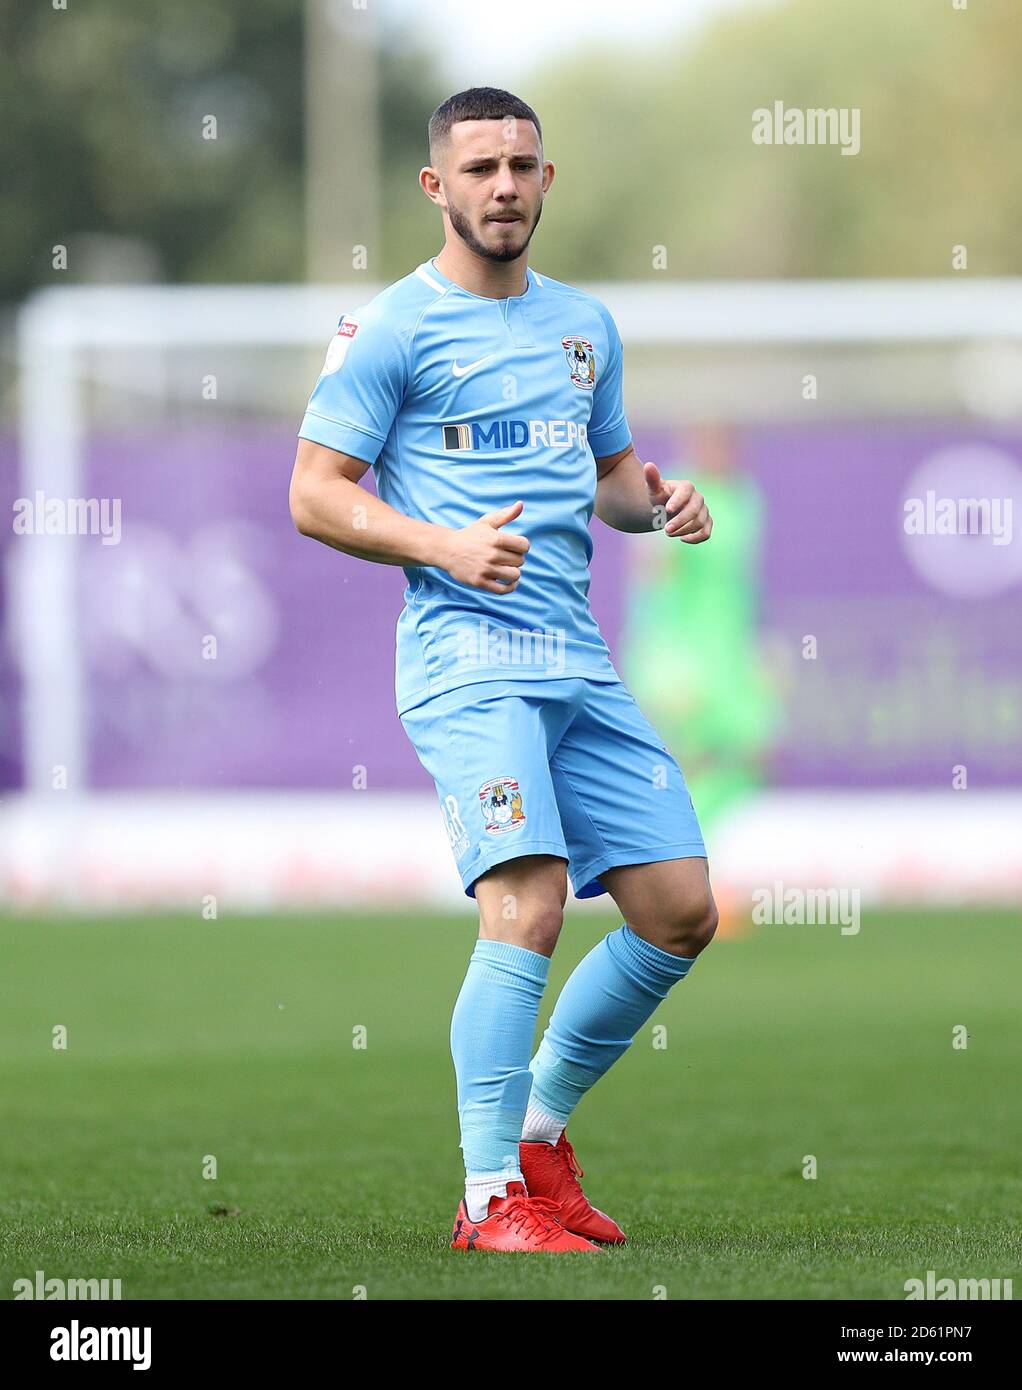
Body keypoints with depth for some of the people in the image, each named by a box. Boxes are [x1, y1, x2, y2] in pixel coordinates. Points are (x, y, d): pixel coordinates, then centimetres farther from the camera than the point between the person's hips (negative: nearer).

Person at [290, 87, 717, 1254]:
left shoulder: (584, 325, 18)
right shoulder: (390, 330, -2)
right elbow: (314, 494, -5)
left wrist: (657, 502, 6)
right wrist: (445, 547, -19)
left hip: (581, 664, 7)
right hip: (466, 658, -7)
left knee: (679, 909, 2)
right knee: (528, 902, -21)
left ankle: (540, 1127, 21)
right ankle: (492, 1200, -16)